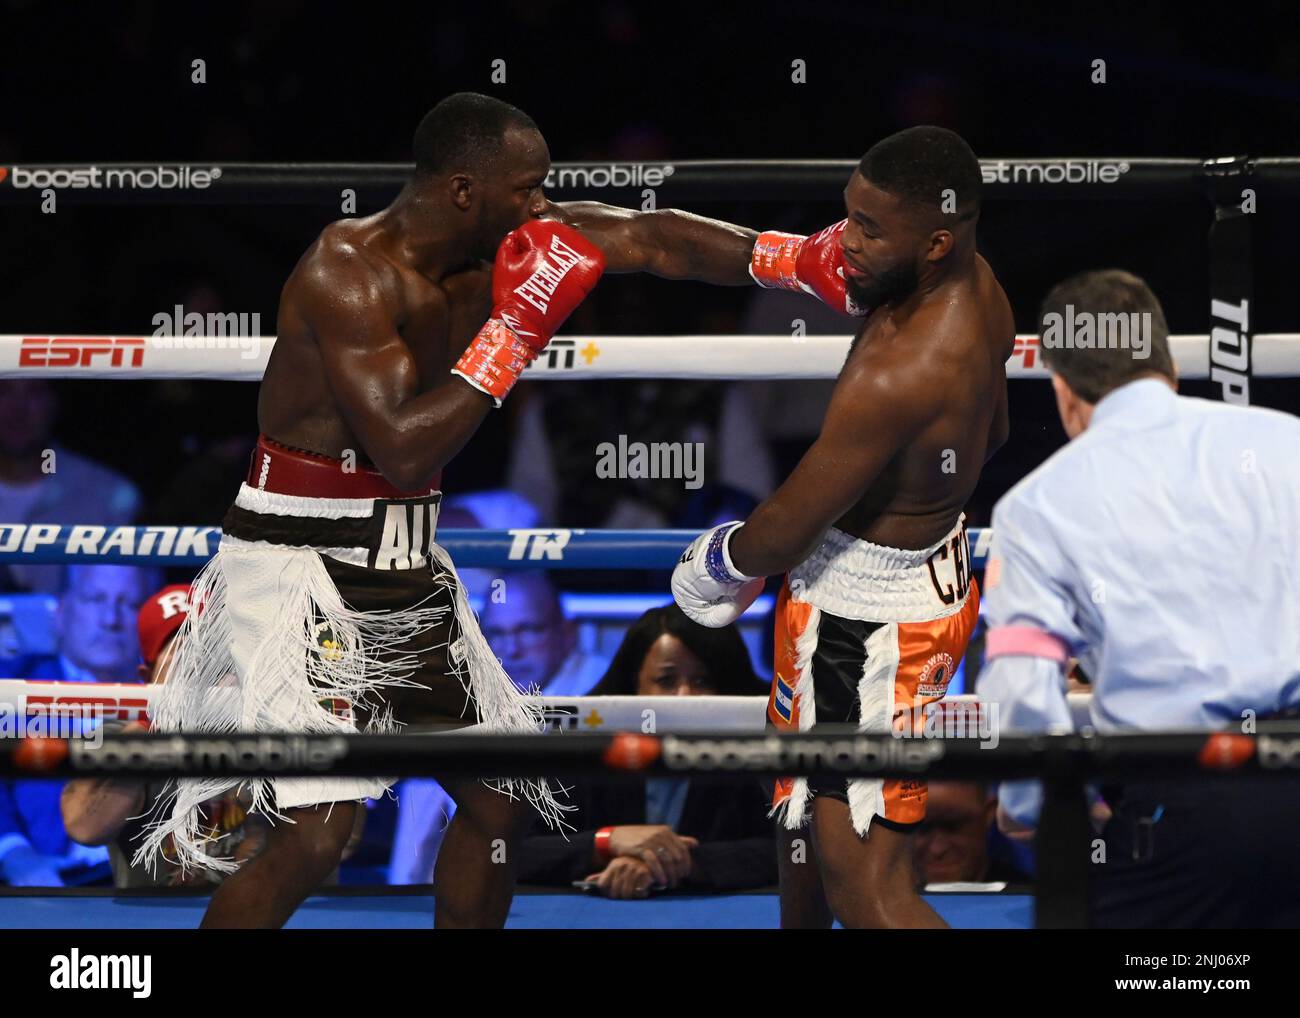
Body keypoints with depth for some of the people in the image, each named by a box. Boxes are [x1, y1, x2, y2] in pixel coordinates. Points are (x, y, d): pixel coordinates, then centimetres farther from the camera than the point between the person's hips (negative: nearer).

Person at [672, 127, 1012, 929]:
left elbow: (785, 532, -24)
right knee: (811, 805, 31)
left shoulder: (895, 375, -34)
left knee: (867, 890, -9)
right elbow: (990, 434, 15)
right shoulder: (977, 288, -6)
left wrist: (719, 563, -2)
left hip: (868, 615, -10)